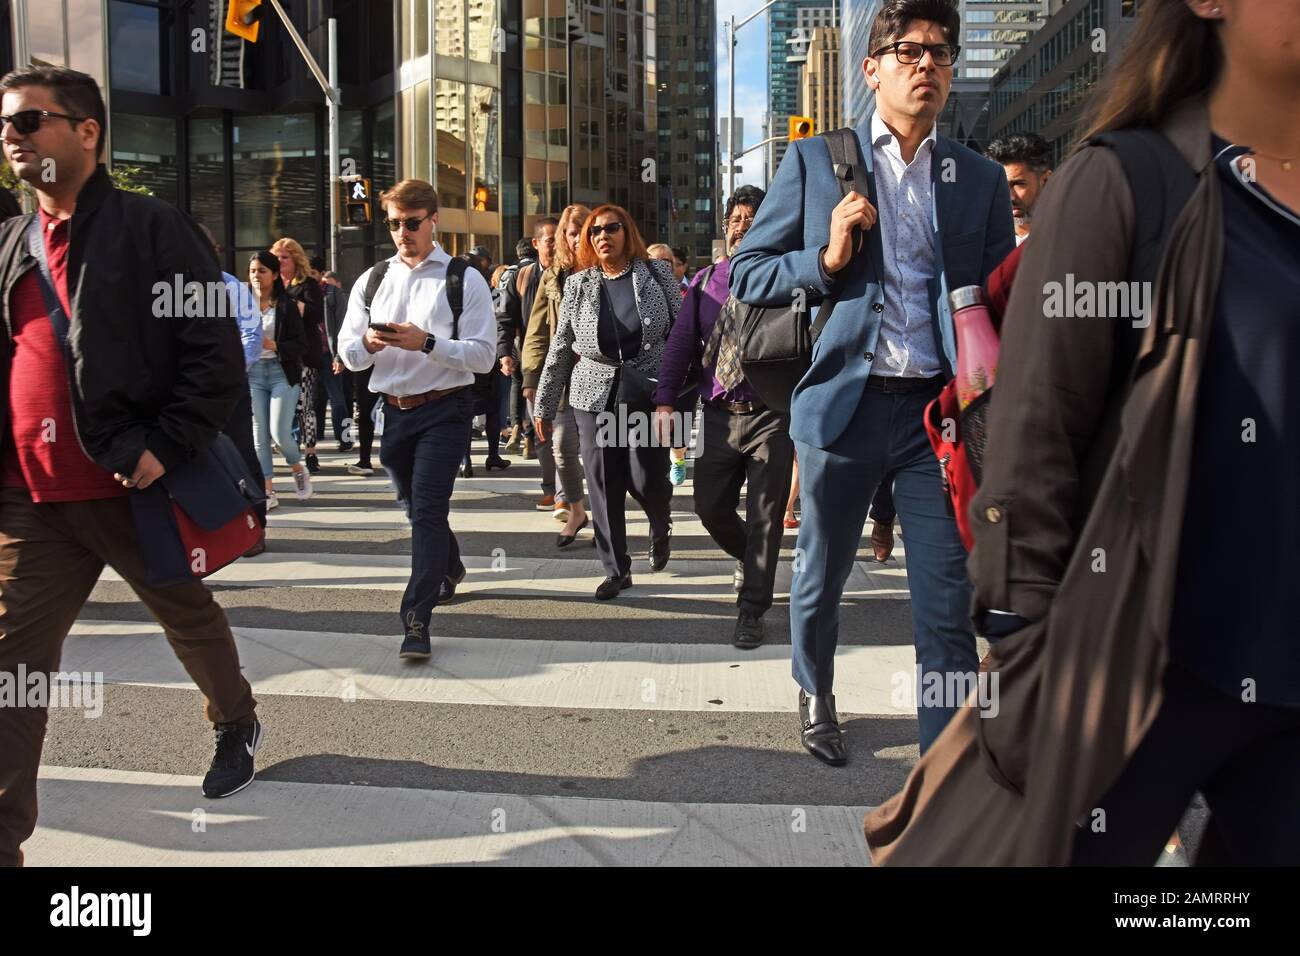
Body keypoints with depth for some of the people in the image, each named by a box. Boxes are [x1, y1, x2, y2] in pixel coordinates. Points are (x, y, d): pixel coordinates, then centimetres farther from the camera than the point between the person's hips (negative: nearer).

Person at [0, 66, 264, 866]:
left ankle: (238, 723, 47)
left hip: (135, 485, -4)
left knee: (190, 618, 18)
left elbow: (217, 352, -12)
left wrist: (166, 447, -19)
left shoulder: (153, 228, -7)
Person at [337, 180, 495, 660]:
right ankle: (449, 569, 48)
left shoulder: (464, 279, -5)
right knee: (416, 506, 20)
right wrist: (369, 343, -16)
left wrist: (426, 342, -24)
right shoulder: (371, 280, 9)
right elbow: (348, 353, 7)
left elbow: (484, 354, -12)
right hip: (393, 409, 6)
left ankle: (417, 621, -14)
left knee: (427, 509, -14)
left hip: (444, 409, -5)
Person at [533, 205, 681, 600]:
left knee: (647, 481, -5)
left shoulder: (656, 272, 2)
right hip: (595, 395, 2)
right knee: (603, 485, 0)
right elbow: (561, 348, 9)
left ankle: (661, 530, 30)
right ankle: (616, 569, 13)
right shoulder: (577, 285, 6)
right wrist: (544, 405, 9)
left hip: (648, 394, -2)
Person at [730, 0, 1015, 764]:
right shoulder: (815, 162, 3)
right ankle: (816, 696, 45)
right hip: (843, 405, 0)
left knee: (947, 609, -1)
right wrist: (827, 259, -14)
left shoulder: (981, 180, 8)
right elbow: (747, 275, 4)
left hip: (939, 412, 1)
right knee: (822, 579, 17)